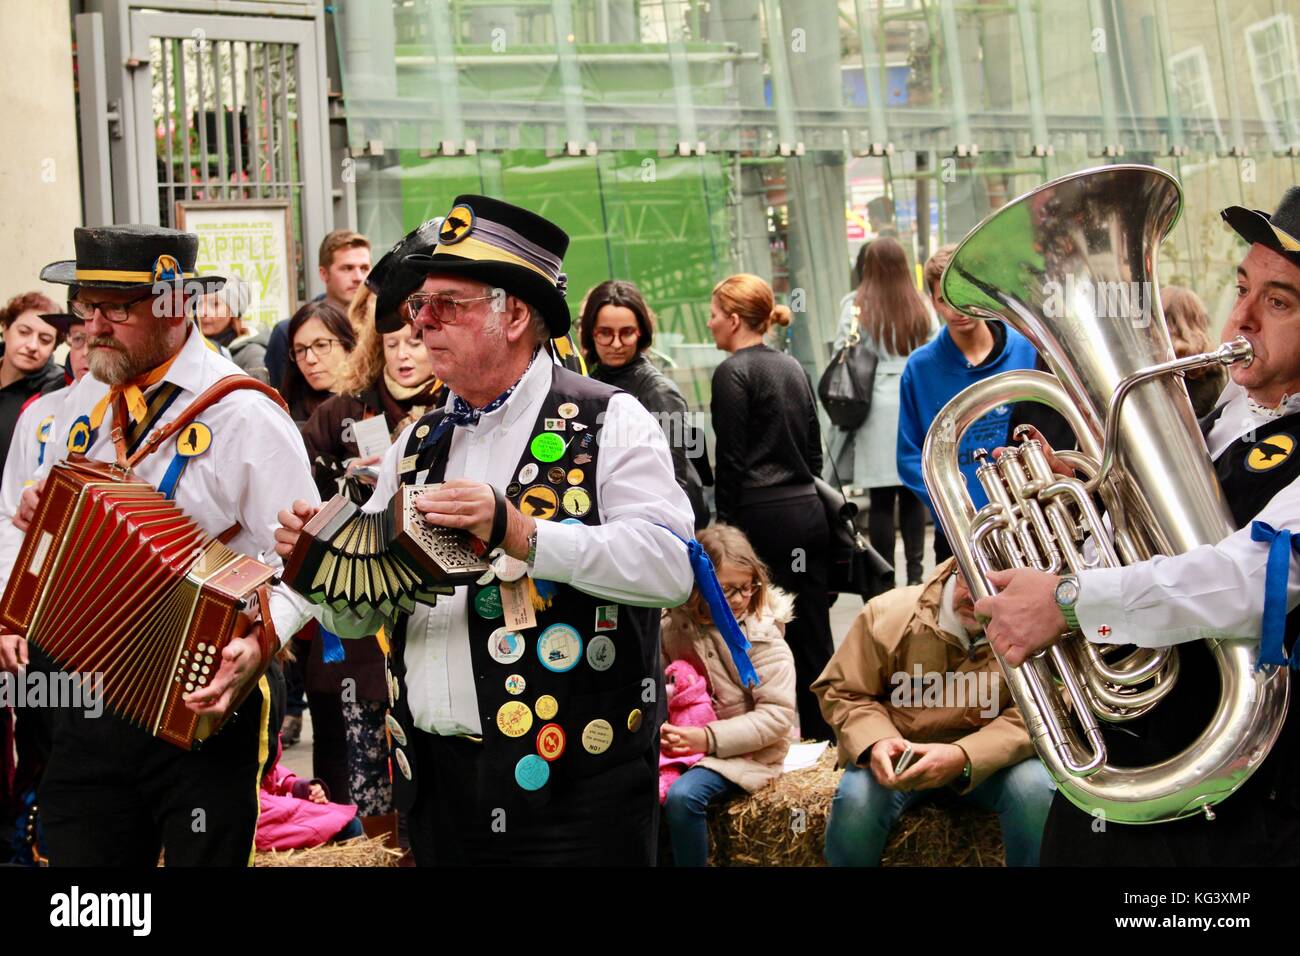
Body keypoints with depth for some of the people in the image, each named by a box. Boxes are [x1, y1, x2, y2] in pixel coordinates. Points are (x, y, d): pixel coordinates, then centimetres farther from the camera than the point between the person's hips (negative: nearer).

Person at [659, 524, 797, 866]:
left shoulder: (763, 637, -12)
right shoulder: (674, 624, 0)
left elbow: (777, 716, -15)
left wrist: (709, 738, -23)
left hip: (746, 750, -4)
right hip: (684, 743, 5)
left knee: (683, 796, -30)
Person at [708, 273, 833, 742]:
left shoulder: (732, 372, -8)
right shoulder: (793, 368, 14)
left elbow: (732, 460, -11)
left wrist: (725, 523, -6)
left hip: (762, 515, -7)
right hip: (809, 510, 7)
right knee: (813, 635, 9)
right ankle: (822, 736, 15)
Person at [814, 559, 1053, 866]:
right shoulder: (888, 612, -11)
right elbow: (842, 692, -3)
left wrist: (964, 756, -34)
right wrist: (875, 742, -24)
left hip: (988, 760, 0)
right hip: (899, 756, 0)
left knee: (1036, 789, -30)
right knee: (856, 800, -30)